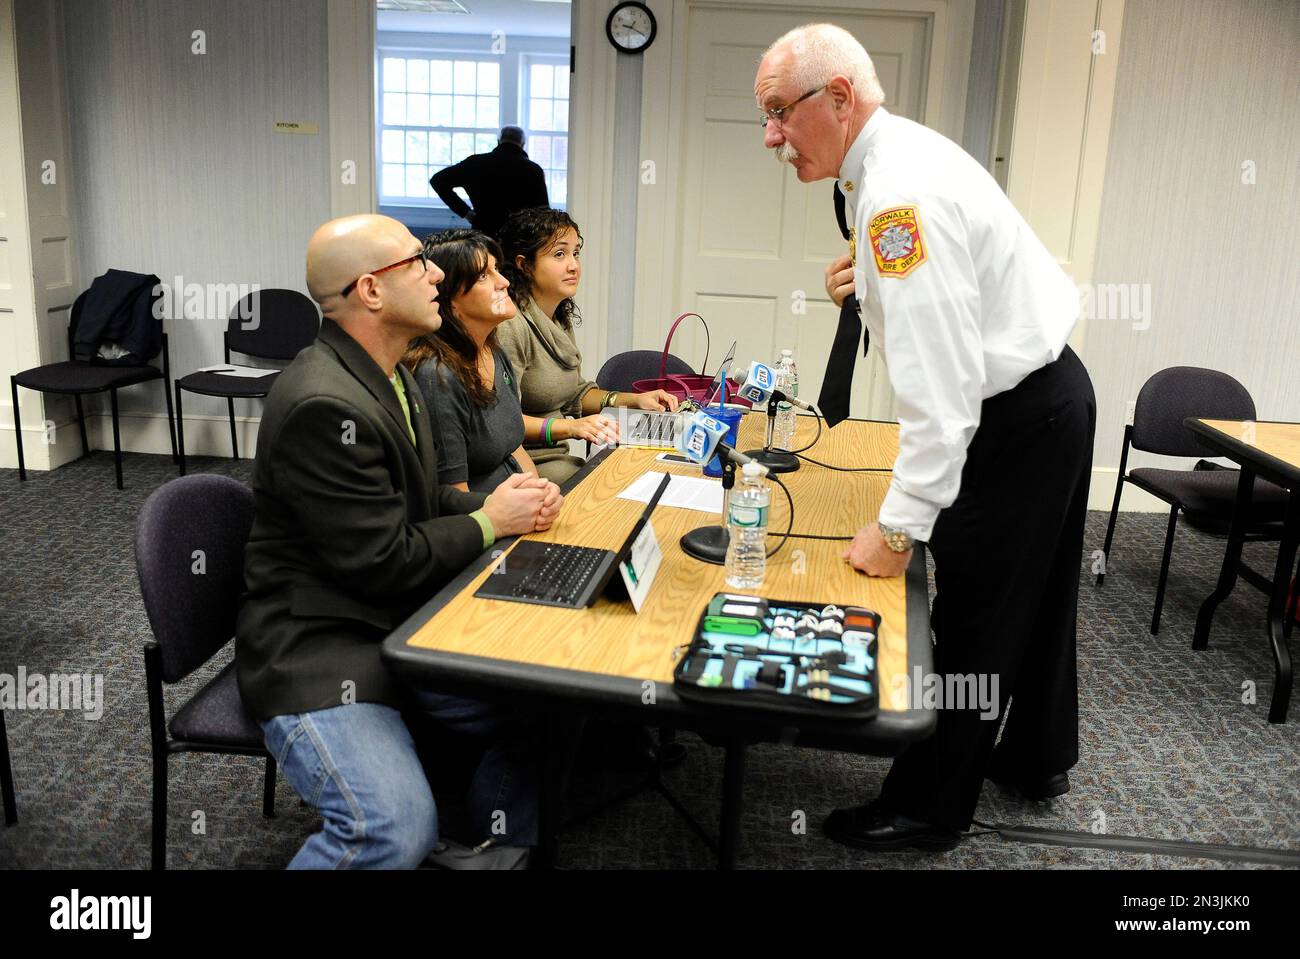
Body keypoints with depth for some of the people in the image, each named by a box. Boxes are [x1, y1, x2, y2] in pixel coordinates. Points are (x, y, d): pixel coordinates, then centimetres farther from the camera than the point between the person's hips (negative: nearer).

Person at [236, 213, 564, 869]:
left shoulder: (391, 379, 9)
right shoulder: (324, 405, -23)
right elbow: (383, 563, -21)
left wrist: (498, 502, 0)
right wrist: (489, 523, -8)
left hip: (401, 628, 9)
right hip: (318, 651, -9)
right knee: (397, 830, -27)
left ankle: (493, 853, 18)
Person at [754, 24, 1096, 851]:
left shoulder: (898, 191, -26)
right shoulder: (901, 155, 5)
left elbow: (942, 388, -29)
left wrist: (898, 528, -24)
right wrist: (868, 288, 1)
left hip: (1018, 422, -10)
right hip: (1048, 394, 10)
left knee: (972, 622, 1)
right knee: (1033, 595, 23)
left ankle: (927, 809, 18)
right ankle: (1037, 759, 43)